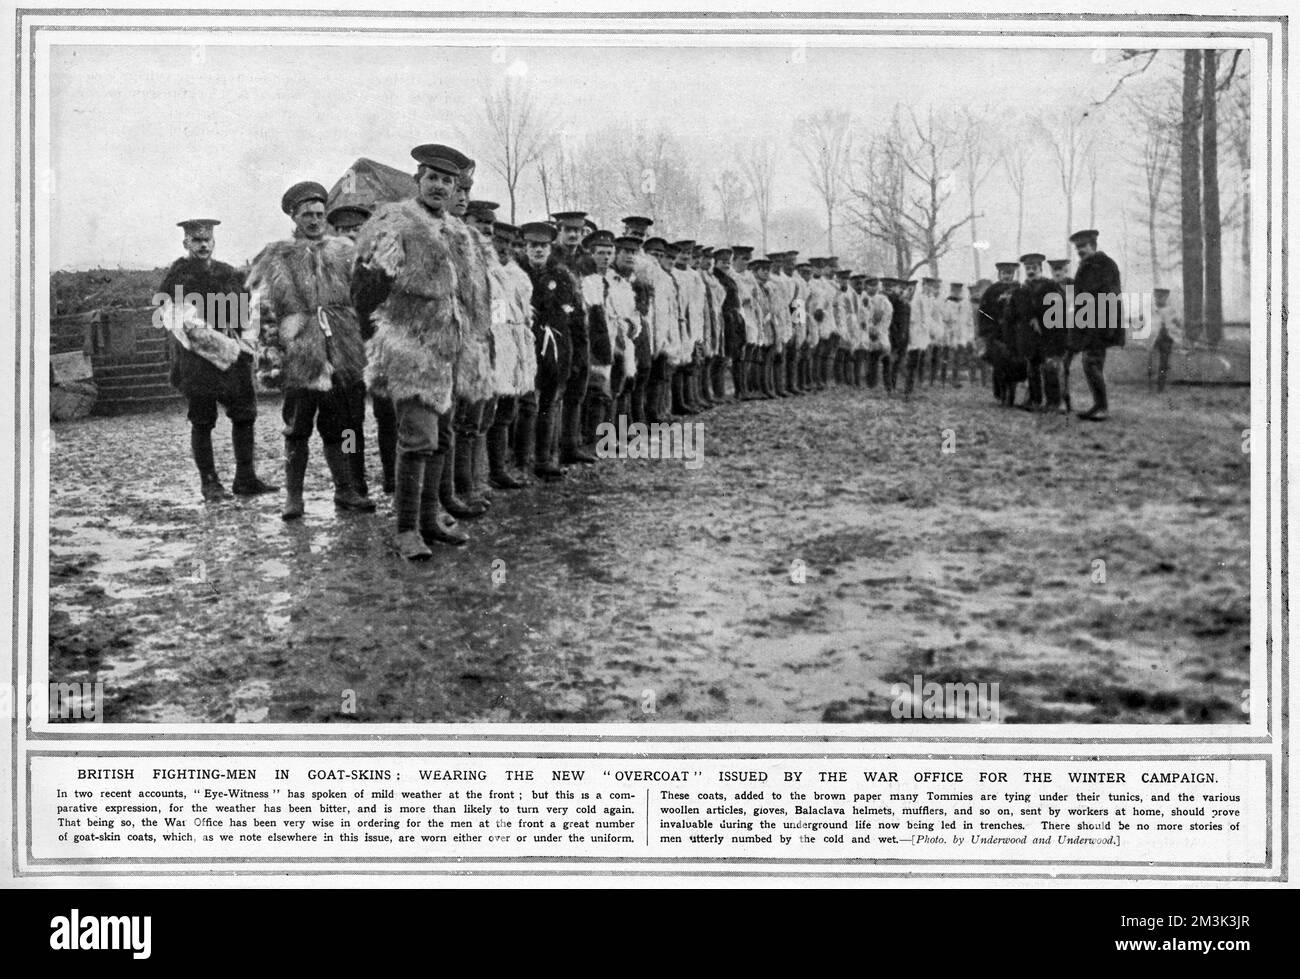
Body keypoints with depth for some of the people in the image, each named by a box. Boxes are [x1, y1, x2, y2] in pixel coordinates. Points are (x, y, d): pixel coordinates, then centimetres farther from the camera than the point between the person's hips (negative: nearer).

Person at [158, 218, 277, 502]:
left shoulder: (228, 274, 16)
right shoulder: (178, 276, -2)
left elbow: (248, 310, 19)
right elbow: (187, 323, -12)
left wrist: (247, 342, 0)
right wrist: (227, 346, -15)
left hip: (234, 354, 5)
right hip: (197, 359, -5)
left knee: (245, 414, 1)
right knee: (202, 422, -1)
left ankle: (245, 478, 8)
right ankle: (209, 483, 6)